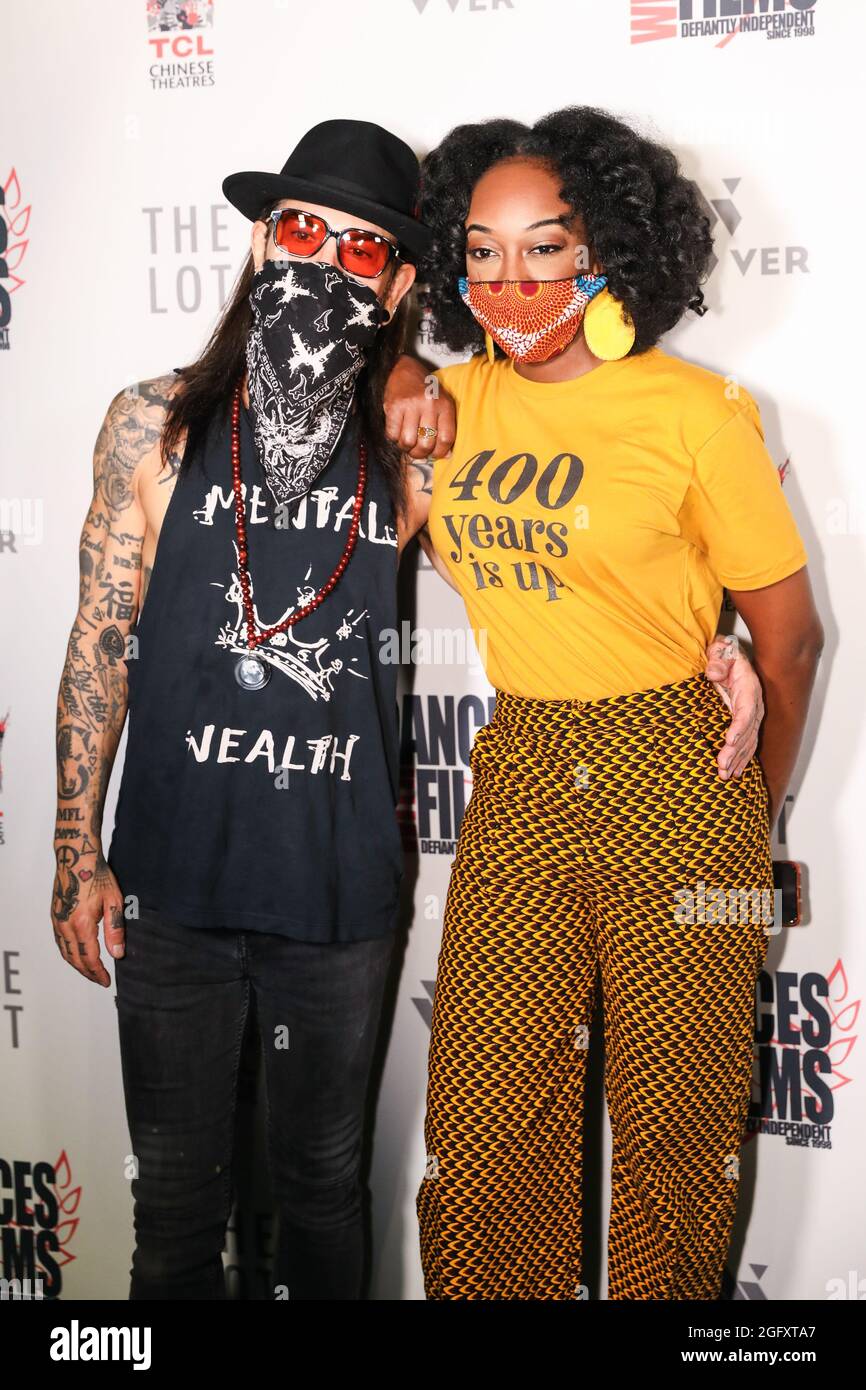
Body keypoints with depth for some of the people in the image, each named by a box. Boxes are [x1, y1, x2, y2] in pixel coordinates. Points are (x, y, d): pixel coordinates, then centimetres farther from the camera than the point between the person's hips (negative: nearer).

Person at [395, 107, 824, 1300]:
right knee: (481, 1128, 7)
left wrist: (761, 808, 8)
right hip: (518, 784, 4)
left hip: (679, 781, -4)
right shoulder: (451, 403, 4)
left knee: (674, 1123, 9)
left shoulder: (696, 411, -9)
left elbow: (789, 637, -2)